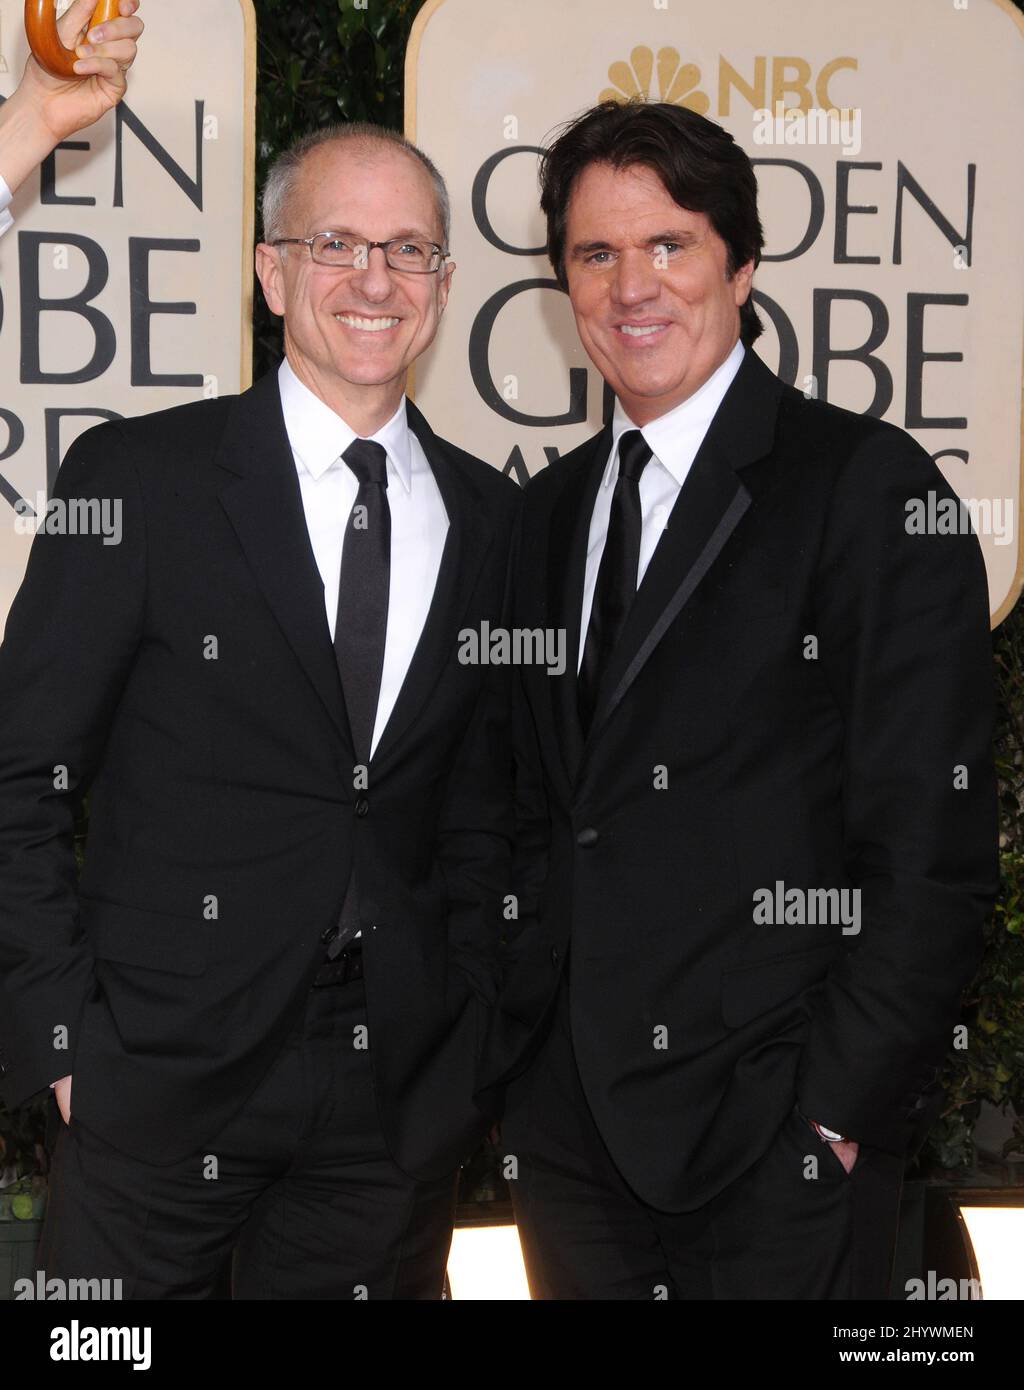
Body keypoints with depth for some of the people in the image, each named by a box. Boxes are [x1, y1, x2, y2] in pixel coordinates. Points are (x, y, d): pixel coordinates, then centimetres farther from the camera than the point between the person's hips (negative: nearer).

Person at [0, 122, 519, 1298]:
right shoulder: (135, 476, -5)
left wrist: (469, 1035, 5)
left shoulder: (488, 516, 7)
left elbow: (482, 803, 12)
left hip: (399, 1092, 3)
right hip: (158, 1071, -3)